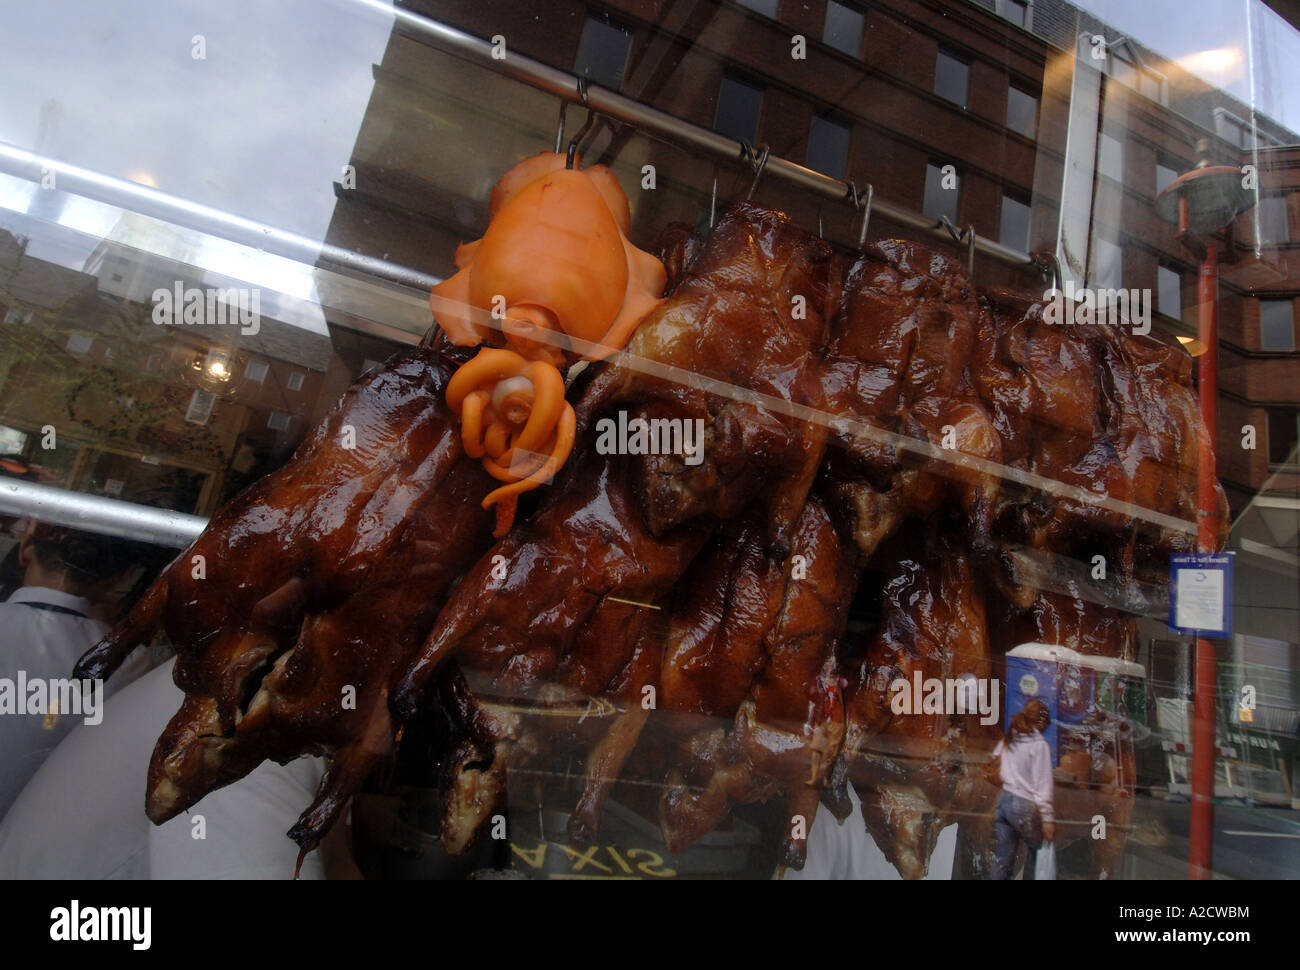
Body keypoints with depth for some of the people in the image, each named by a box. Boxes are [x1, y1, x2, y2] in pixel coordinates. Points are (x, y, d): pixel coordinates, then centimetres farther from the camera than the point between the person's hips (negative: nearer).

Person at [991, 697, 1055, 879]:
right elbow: (1043, 784, -12)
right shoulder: (1039, 744, -9)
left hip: (1003, 801, 6)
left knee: (1002, 861, 7)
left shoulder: (1008, 739, 11)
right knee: (1040, 853, 15)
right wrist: (1047, 818, -11)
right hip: (1024, 806, -6)